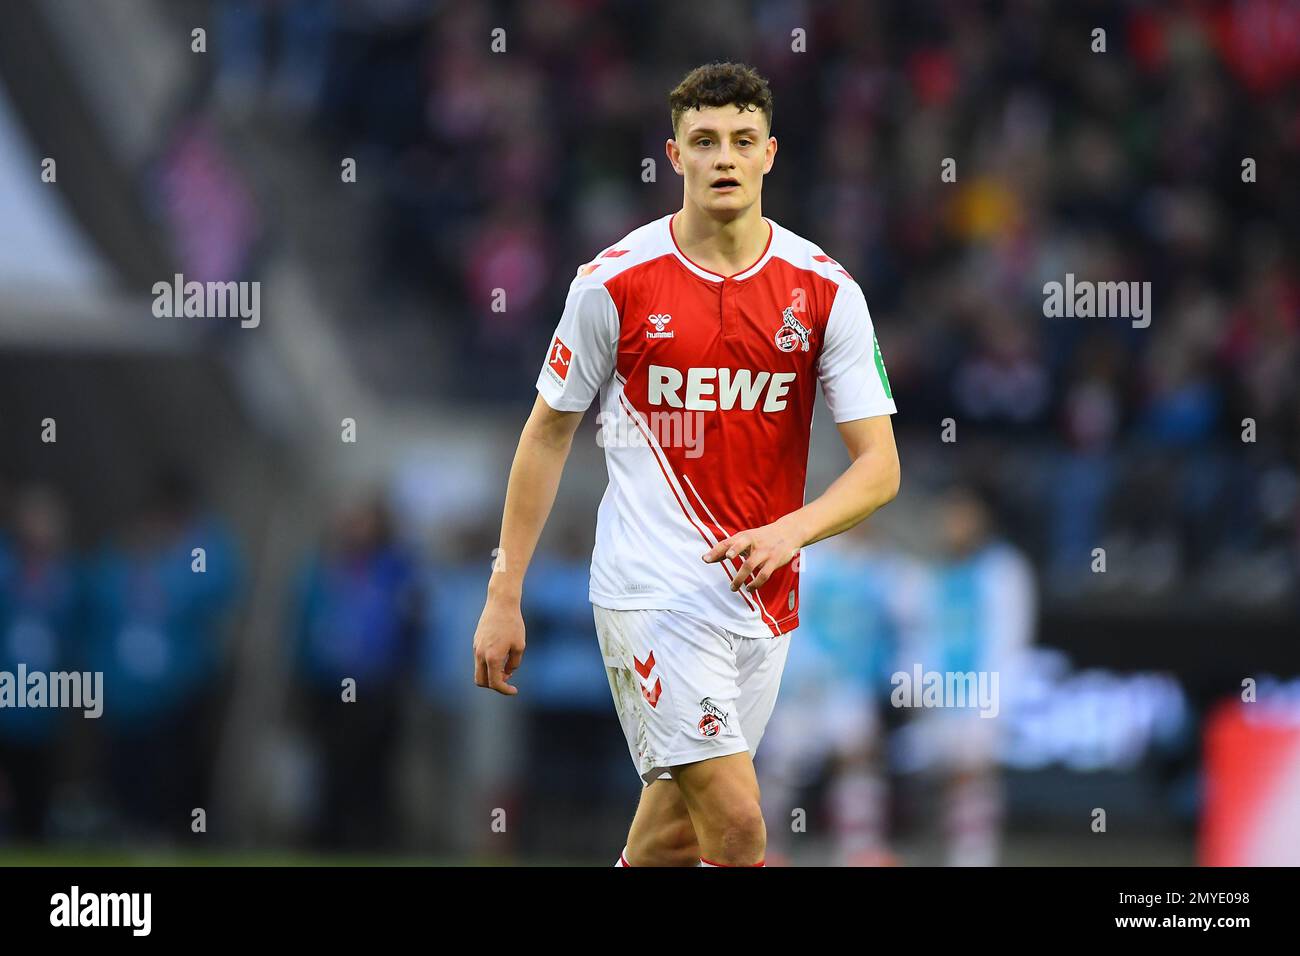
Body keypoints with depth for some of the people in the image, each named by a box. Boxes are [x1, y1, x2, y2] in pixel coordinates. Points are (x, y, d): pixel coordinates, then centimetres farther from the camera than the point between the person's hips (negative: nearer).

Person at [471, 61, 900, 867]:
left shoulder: (825, 289, -1)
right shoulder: (615, 282, -5)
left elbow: (880, 465, -3)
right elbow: (548, 433, 6)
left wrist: (791, 530, -22)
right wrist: (504, 596, 4)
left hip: (763, 593, 4)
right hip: (652, 588, -4)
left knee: (678, 831, 10)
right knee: (737, 824, -17)